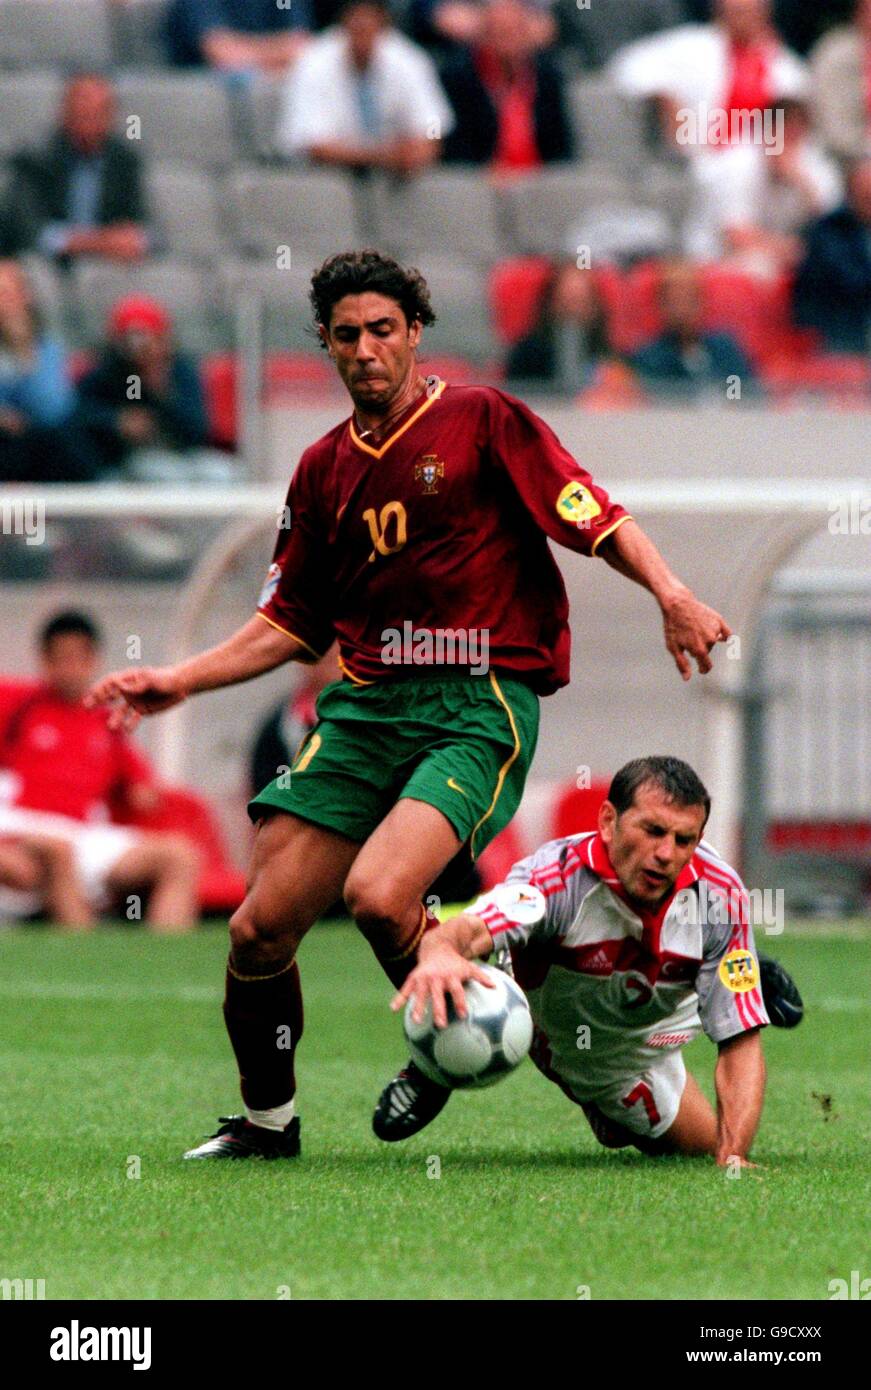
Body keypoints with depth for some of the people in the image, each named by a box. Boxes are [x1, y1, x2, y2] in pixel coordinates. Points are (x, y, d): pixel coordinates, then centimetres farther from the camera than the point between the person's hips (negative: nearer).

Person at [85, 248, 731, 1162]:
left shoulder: (482, 419, 1)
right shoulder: (324, 469, 16)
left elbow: (598, 521, -3)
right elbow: (291, 626, 23)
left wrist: (671, 594, -20)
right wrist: (181, 681, 13)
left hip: (481, 704, -5)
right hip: (364, 706, 5)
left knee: (377, 896, -27)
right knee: (260, 926, -3)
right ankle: (267, 1120, 20)